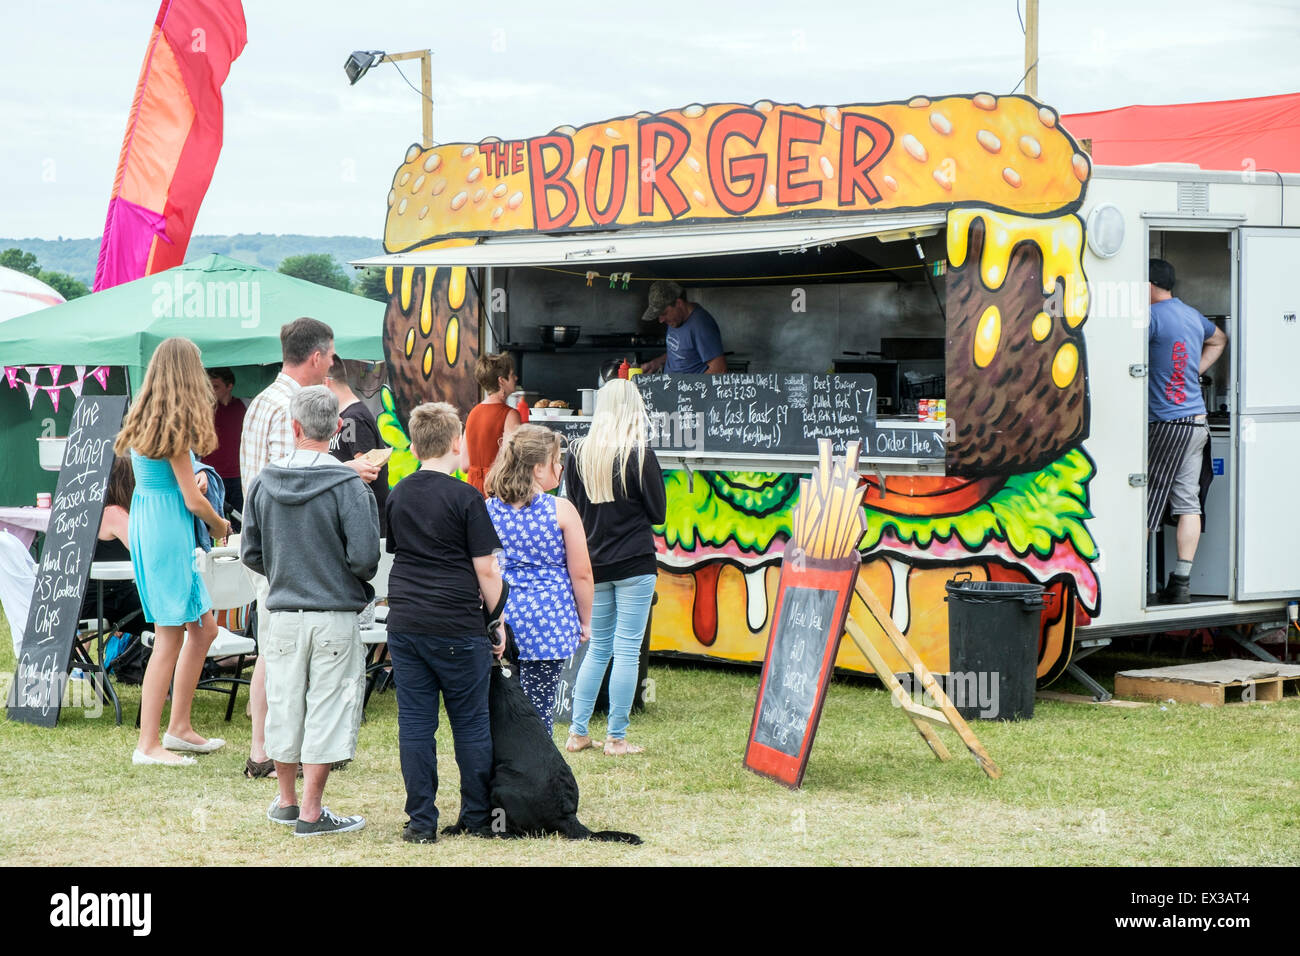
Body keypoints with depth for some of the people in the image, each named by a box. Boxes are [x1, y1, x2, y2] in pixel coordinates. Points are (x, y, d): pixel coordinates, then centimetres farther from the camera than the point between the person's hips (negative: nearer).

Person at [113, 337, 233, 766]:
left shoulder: (146, 420, 11)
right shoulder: (176, 426, -15)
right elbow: (193, 500, -13)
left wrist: (195, 474, 11)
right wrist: (220, 525, 4)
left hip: (146, 525, 9)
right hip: (167, 532, -9)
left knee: (203, 629, 16)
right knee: (170, 638, -4)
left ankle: (179, 728, 22)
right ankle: (148, 745, -1)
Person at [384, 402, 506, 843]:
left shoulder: (398, 495, 8)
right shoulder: (466, 497, -8)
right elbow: (485, 569, -8)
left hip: (404, 625, 5)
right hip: (457, 626, -4)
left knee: (415, 723, 5)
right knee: (471, 724, 6)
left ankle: (421, 821, 6)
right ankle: (477, 818, 12)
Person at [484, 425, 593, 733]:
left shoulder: (488, 510, 3)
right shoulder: (561, 510, -7)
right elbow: (581, 574, -3)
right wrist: (585, 621, 9)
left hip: (501, 618, 3)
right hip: (549, 622, -3)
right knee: (539, 707, 2)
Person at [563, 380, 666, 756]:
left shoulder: (579, 454, 1)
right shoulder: (640, 454, -11)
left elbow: (575, 509, 10)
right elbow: (658, 513, -4)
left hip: (595, 565, 5)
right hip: (634, 564, -5)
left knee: (598, 647, 15)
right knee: (627, 649, 1)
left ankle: (578, 732, 15)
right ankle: (616, 738, 2)